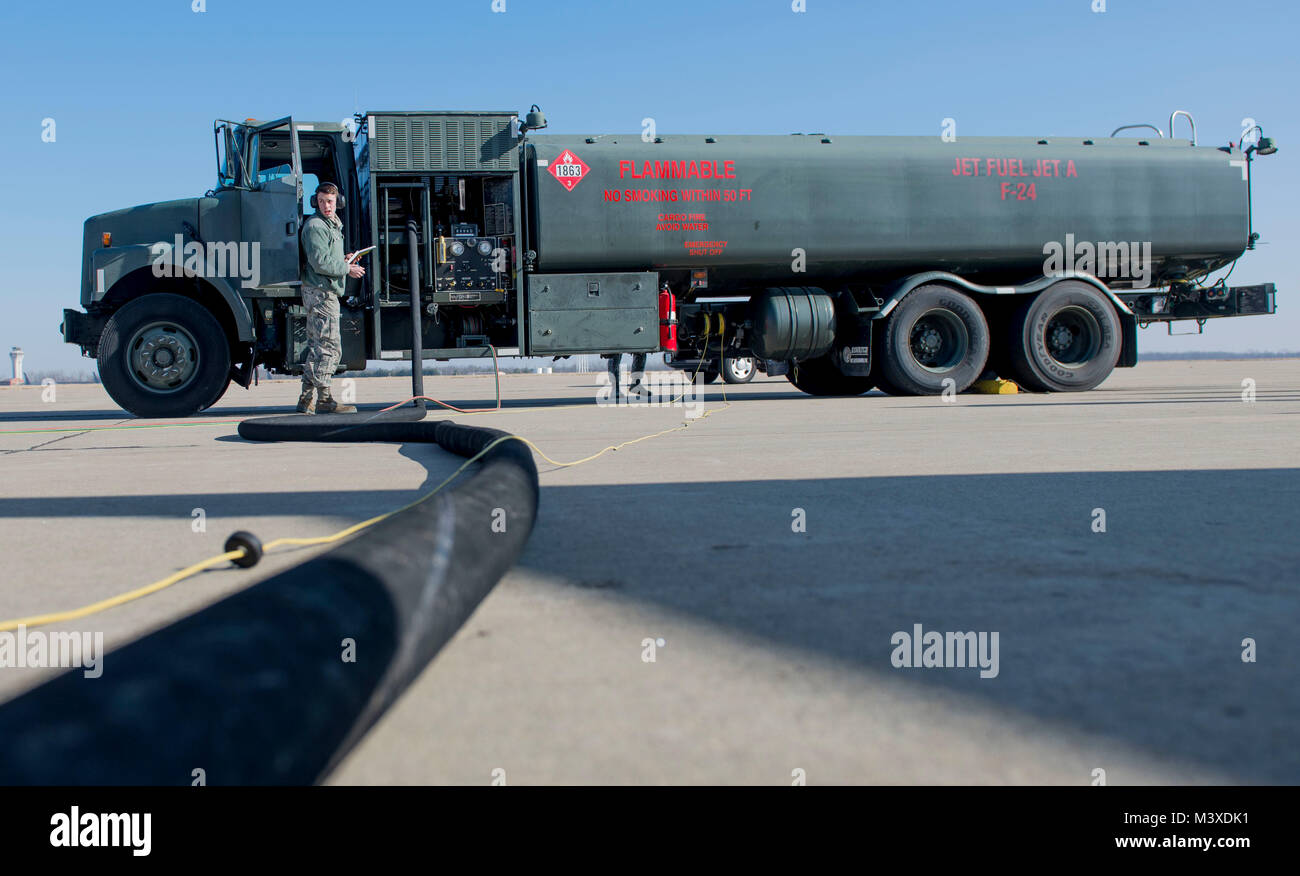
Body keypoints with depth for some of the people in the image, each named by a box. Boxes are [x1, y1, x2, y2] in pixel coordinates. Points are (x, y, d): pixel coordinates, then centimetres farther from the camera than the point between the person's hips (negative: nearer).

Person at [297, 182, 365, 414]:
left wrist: (343, 260, 11)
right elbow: (320, 263, -19)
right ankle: (323, 398, -6)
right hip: (321, 292, -11)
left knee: (317, 347, 12)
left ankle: (307, 400, 17)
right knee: (329, 347, -9)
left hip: (326, 293, 11)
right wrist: (347, 269, -9)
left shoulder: (333, 225, 21)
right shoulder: (315, 226, -12)